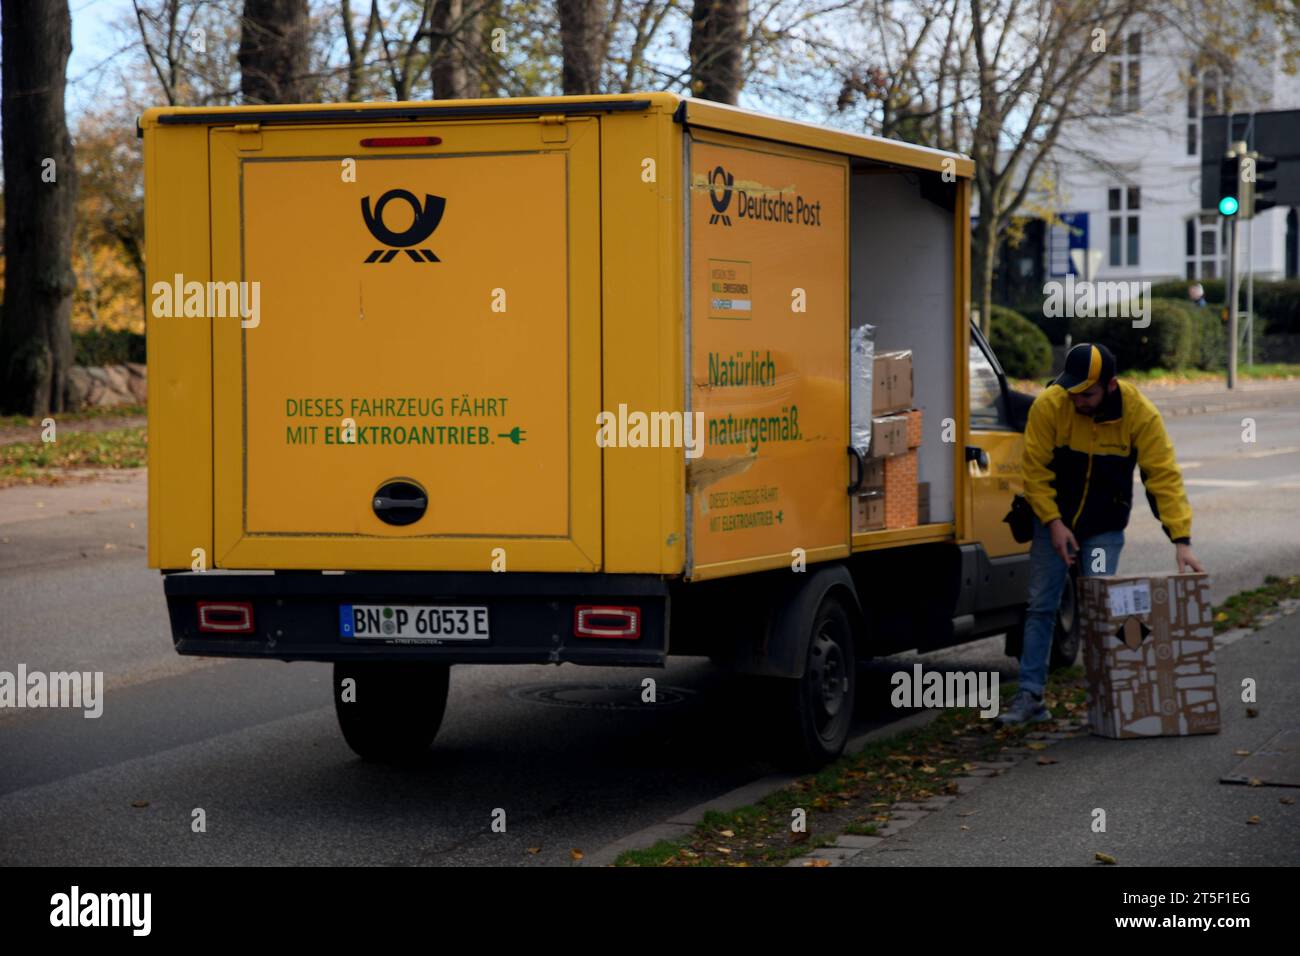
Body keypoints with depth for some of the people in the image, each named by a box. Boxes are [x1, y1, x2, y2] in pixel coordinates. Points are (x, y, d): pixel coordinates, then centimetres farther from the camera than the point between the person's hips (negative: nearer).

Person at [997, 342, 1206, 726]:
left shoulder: (1140, 414, -20)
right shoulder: (1048, 406, -21)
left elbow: (1164, 476, -19)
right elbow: (1034, 470, -13)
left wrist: (1181, 540, -24)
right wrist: (1053, 523, -17)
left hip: (1104, 528, 0)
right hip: (1054, 520, 0)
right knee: (1041, 605, -1)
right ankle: (1030, 696, 3)